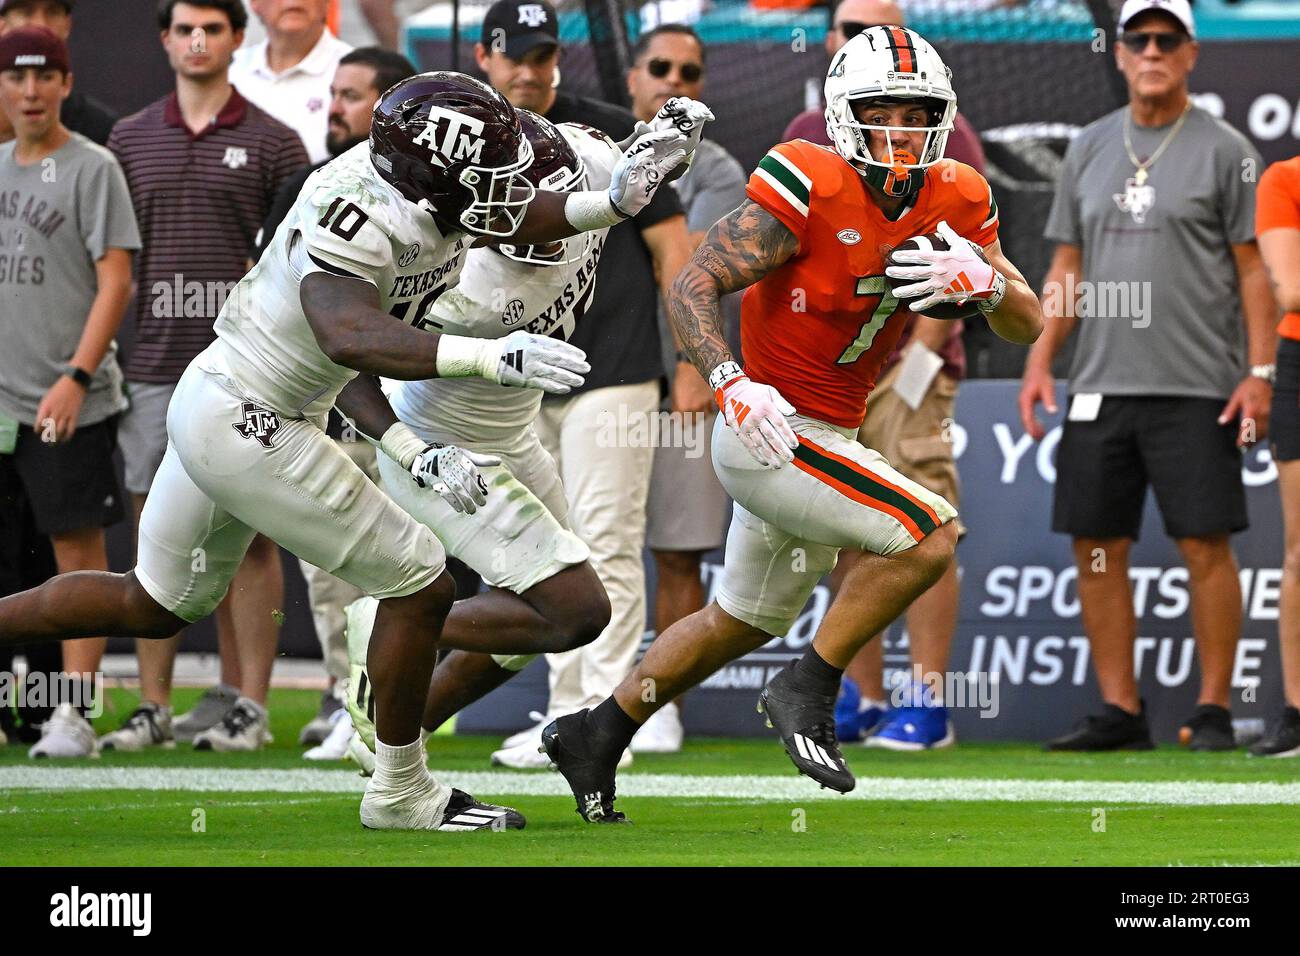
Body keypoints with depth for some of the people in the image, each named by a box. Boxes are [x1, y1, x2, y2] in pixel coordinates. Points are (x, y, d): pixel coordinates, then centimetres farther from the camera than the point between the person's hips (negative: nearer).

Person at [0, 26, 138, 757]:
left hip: (67, 402, -6)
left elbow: (115, 281, -10)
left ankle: (76, 713, -4)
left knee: (79, 547, -4)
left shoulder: (92, 168, -4)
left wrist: (75, 378, -18)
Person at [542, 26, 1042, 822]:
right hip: (771, 430, -9)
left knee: (746, 621, 23)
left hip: (828, 439, 9)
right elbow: (693, 287, -19)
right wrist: (733, 385, -35)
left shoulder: (956, 202, 0)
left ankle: (596, 736, 37)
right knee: (931, 533, -22)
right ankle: (809, 693, -9)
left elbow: (1030, 325, 1)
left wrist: (984, 283, -22)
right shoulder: (810, 194, -20)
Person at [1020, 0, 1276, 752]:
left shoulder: (1224, 150, 0)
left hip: (1195, 389, -5)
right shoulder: (1090, 149, 14)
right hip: (1101, 383, 5)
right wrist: (1040, 361, 8)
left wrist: (1260, 372, -10)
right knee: (1097, 547, 3)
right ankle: (1120, 711, 11)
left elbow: (1254, 268, -2)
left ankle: (1214, 712, -1)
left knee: (1207, 545, -7)